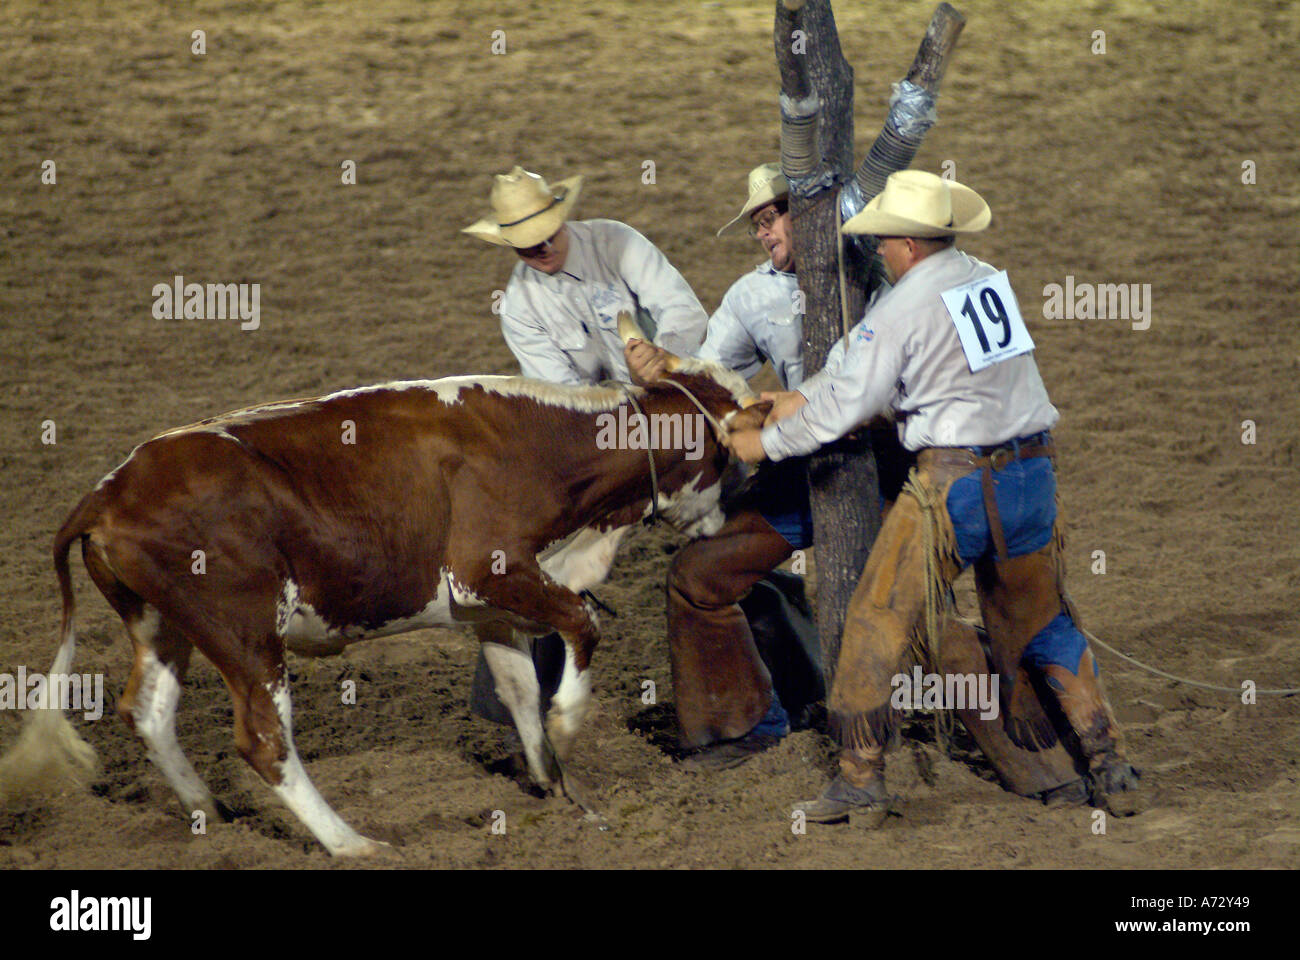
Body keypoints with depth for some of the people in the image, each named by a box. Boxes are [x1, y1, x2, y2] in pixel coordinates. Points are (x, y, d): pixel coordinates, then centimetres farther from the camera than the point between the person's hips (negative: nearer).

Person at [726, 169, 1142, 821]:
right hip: (1031, 475, 7)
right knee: (1042, 629, 18)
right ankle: (1111, 772, 14)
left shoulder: (901, 309, -11)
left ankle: (860, 779, 6)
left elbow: (843, 407, -6)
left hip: (954, 481, -7)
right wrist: (803, 396, 26)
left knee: (879, 622, 5)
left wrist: (768, 443, 10)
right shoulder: (990, 282, 11)